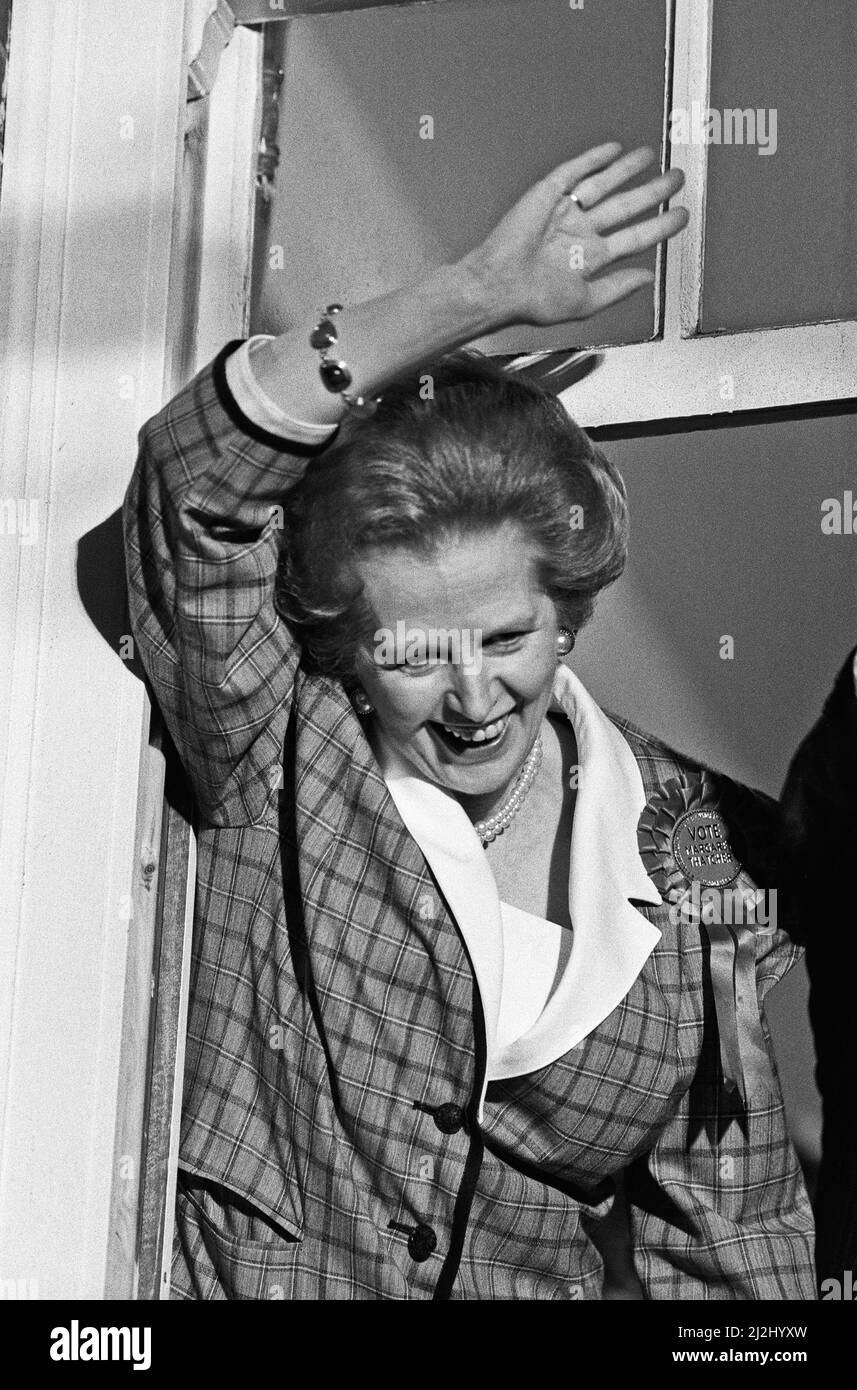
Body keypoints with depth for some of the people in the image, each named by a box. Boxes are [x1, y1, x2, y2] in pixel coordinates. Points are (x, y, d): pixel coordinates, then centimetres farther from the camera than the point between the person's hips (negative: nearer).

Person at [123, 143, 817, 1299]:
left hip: (550, 1288, 1)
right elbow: (197, 479, -16)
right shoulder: (277, 765, -4)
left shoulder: (700, 853, 1)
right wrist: (475, 298, -20)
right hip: (248, 1278, 0)